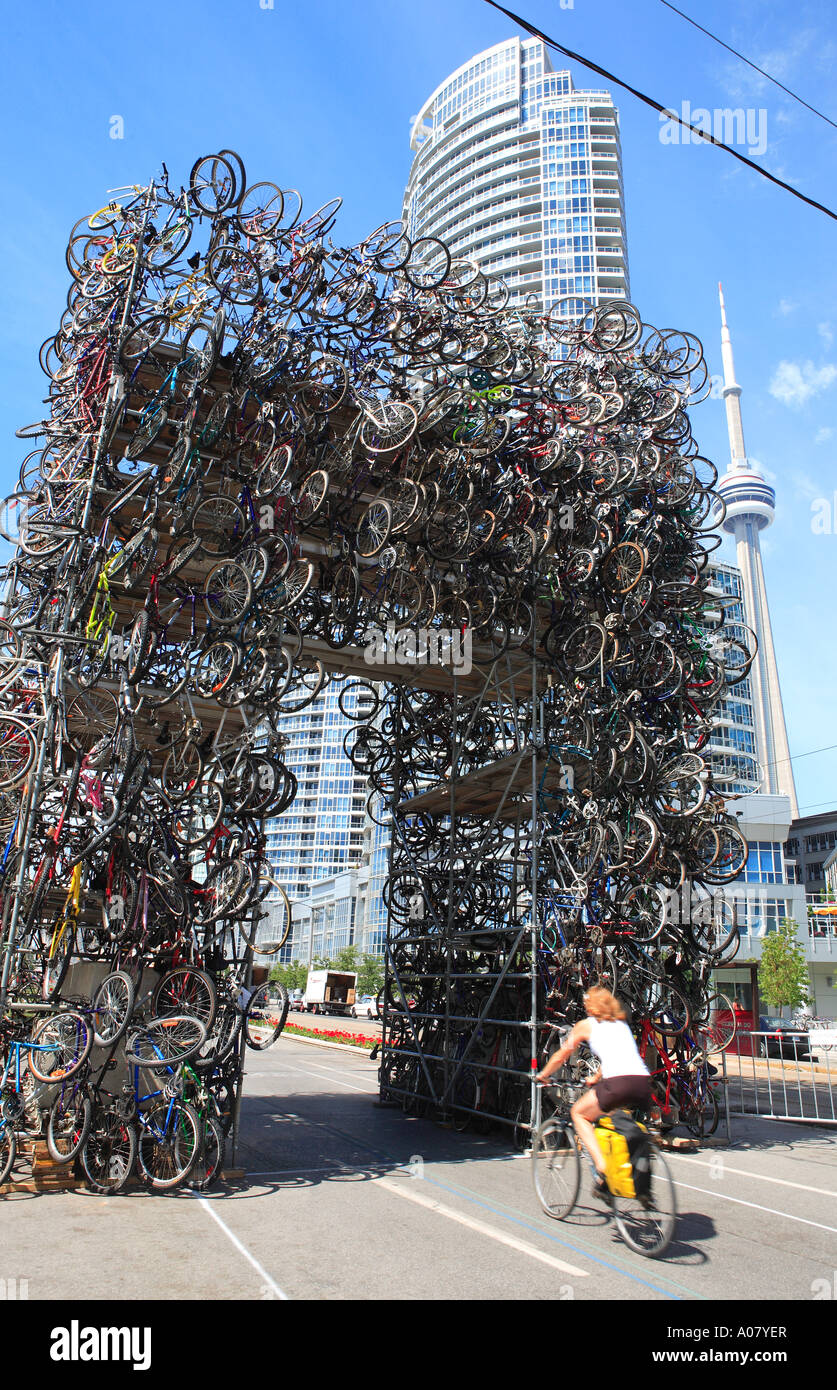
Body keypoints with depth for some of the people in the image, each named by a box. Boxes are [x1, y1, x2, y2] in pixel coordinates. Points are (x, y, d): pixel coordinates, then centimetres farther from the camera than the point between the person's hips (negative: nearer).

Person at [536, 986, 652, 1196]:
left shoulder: (586, 1025, 15)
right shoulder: (622, 1024, 30)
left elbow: (561, 1055, 24)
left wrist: (543, 1075, 41)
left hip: (619, 1082, -6)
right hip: (644, 1082, 6)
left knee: (578, 1113, 15)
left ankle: (602, 1167, -1)